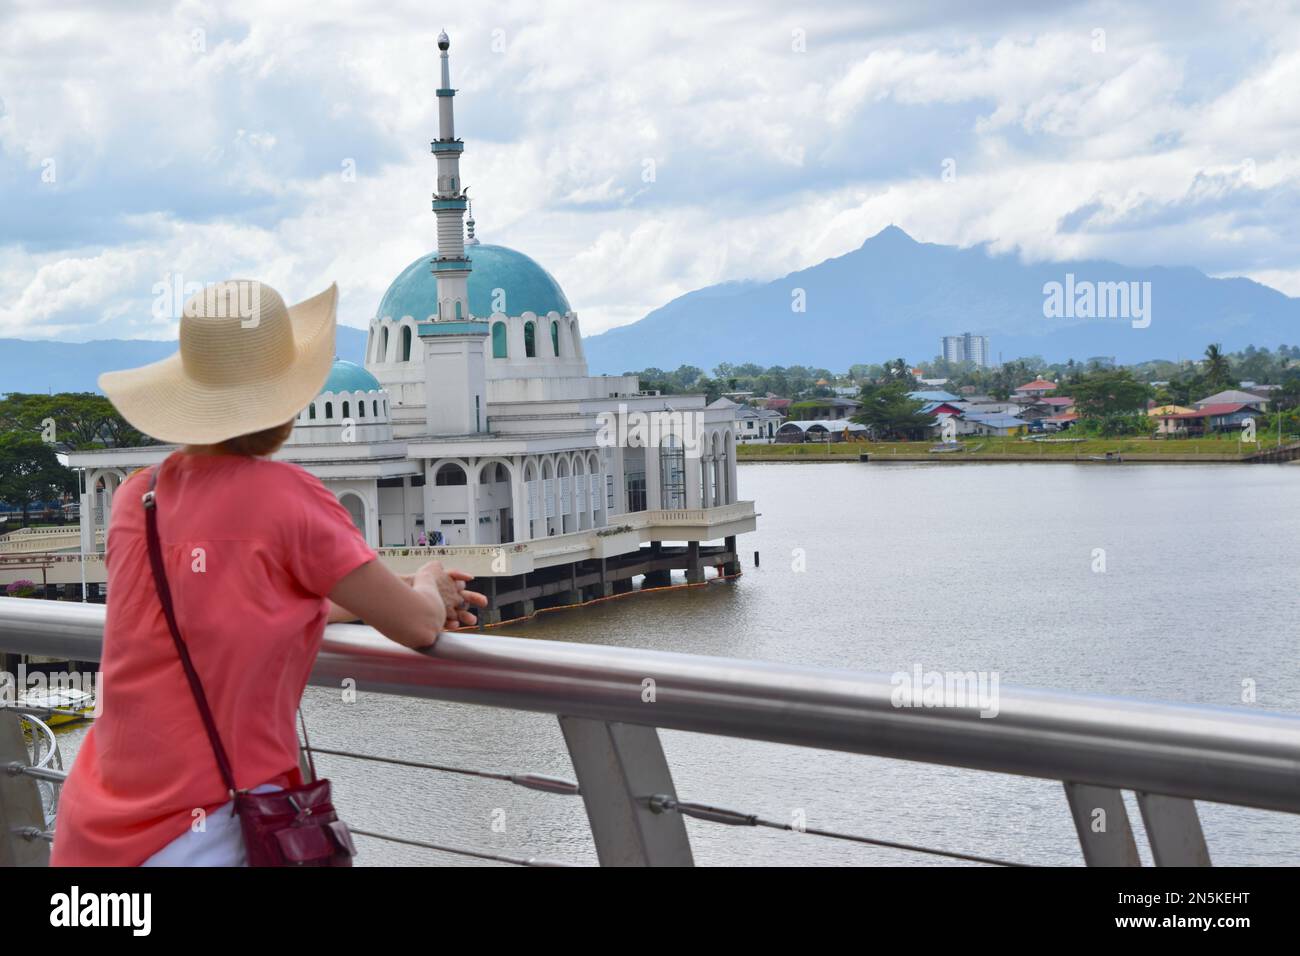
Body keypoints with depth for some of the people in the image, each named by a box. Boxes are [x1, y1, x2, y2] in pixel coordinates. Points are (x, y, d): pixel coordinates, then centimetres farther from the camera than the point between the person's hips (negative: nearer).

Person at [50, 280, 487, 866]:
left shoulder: (137, 497, 4)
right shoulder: (286, 497, -13)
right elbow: (419, 628, -5)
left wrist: (394, 597, 23)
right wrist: (427, 589, 18)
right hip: (207, 837, -7)